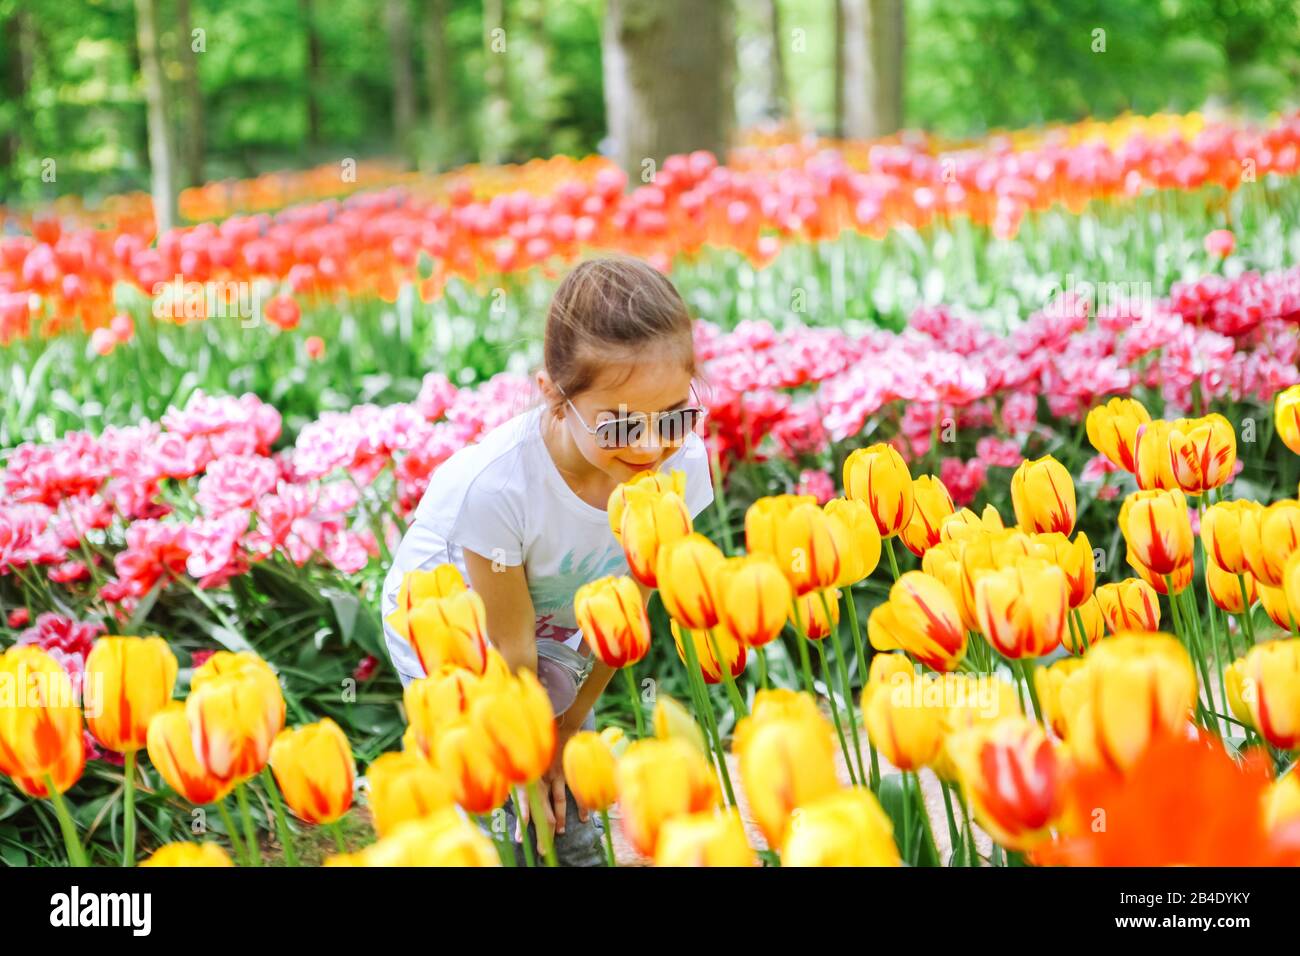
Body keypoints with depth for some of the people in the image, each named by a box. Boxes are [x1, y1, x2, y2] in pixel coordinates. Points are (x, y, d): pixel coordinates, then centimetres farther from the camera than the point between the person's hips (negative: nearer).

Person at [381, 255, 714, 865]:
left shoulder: (682, 465, -28)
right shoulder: (496, 485, -40)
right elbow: (512, 645, -24)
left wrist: (572, 721, -3)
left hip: (559, 626, 4)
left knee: (575, 818, 3)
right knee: (504, 823, -8)